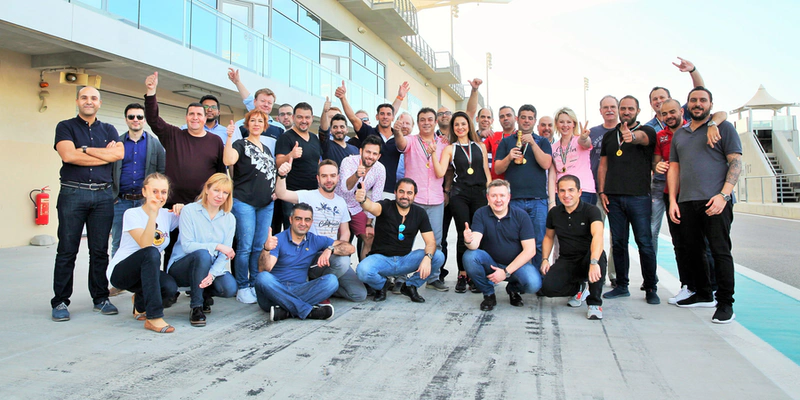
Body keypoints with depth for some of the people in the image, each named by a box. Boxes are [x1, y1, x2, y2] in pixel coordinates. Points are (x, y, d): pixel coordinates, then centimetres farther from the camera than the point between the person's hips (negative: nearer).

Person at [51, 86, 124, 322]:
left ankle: (100, 298, 13)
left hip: (103, 195, 2)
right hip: (72, 194, -2)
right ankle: (60, 302, 7)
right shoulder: (66, 127, 8)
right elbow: (68, 155, -10)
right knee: (67, 251, 0)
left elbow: (119, 153, -4)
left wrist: (85, 149, -7)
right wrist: (104, 155, -4)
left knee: (100, 251, 5)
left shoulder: (108, 130, 16)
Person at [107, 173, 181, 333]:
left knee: (171, 288, -29)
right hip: (119, 272, -5)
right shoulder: (132, 214, -12)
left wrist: (182, 209, -10)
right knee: (152, 253, -36)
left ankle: (140, 303, 10)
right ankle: (154, 318, -34)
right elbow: (145, 245, -27)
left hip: (145, 272, 5)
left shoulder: (167, 215, 3)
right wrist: (153, 214, -36)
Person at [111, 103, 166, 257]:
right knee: (118, 245, 6)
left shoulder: (155, 143, 7)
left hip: (146, 202, -1)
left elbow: (163, 172, 4)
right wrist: (112, 196, -2)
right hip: (121, 201, 1)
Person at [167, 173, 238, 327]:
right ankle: (196, 308, -20)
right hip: (181, 267, -3)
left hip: (212, 268, 3)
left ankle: (205, 293, 11)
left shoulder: (229, 219, 2)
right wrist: (216, 246, -21)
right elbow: (187, 245, -16)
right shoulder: (189, 211, -8)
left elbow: (224, 255, -5)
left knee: (230, 288, -26)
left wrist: (212, 274, -23)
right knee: (203, 254, -36)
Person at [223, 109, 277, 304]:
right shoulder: (240, 145, 0)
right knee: (245, 247, -5)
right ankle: (242, 288, 5)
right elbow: (229, 161, -20)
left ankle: (255, 285, 17)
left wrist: (276, 191, 11)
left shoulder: (266, 149, 20)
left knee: (260, 247, 8)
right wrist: (229, 137, -24)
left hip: (266, 204, 6)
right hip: (244, 202, -6)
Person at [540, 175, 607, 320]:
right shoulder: (554, 213, 3)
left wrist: (594, 262, -49)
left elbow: (598, 236, -32)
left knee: (598, 254, -38)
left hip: (587, 259, -3)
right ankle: (579, 288, 11)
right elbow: (549, 237, 20)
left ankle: (594, 303, -20)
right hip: (566, 262, 3)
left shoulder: (591, 210, -13)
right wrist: (545, 259, 3)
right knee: (547, 287, -24)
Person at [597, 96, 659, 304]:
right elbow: (603, 165, 16)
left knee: (645, 243, -3)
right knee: (618, 243, 8)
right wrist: (601, 191, 6)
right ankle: (622, 285, 18)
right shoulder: (609, 135, 16)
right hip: (613, 198, 4)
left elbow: (641, 138, -23)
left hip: (638, 196, -4)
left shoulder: (646, 131, 3)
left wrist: (631, 136, -46)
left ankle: (651, 289, 8)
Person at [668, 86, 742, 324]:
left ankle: (725, 303, 2)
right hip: (686, 203, 5)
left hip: (715, 201, -5)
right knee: (693, 251, 10)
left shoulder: (723, 128, 4)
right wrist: (672, 200, 7)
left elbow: (736, 163, -4)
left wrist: (723, 195, -15)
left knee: (720, 251, -6)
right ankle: (703, 295, 24)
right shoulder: (679, 134, 19)